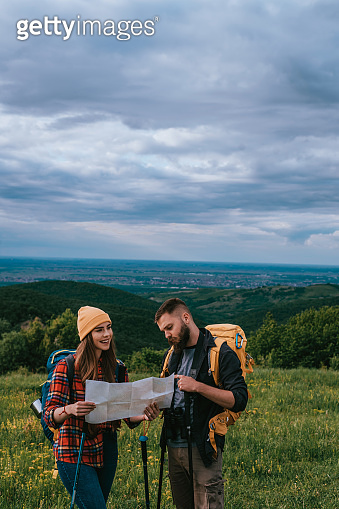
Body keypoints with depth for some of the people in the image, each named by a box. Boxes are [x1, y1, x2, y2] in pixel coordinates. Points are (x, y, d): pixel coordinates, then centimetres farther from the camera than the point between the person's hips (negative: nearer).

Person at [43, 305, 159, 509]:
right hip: (75, 453, -5)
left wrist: (146, 415, -13)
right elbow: (49, 415, -12)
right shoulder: (67, 367, -8)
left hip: (107, 452, 5)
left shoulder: (117, 368, 7)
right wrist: (70, 410, -34)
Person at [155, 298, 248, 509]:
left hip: (203, 448, -7)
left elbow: (239, 400, -15)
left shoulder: (220, 352, -9)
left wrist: (198, 387, -22)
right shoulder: (173, 355, 13)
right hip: (174, 447, 7)